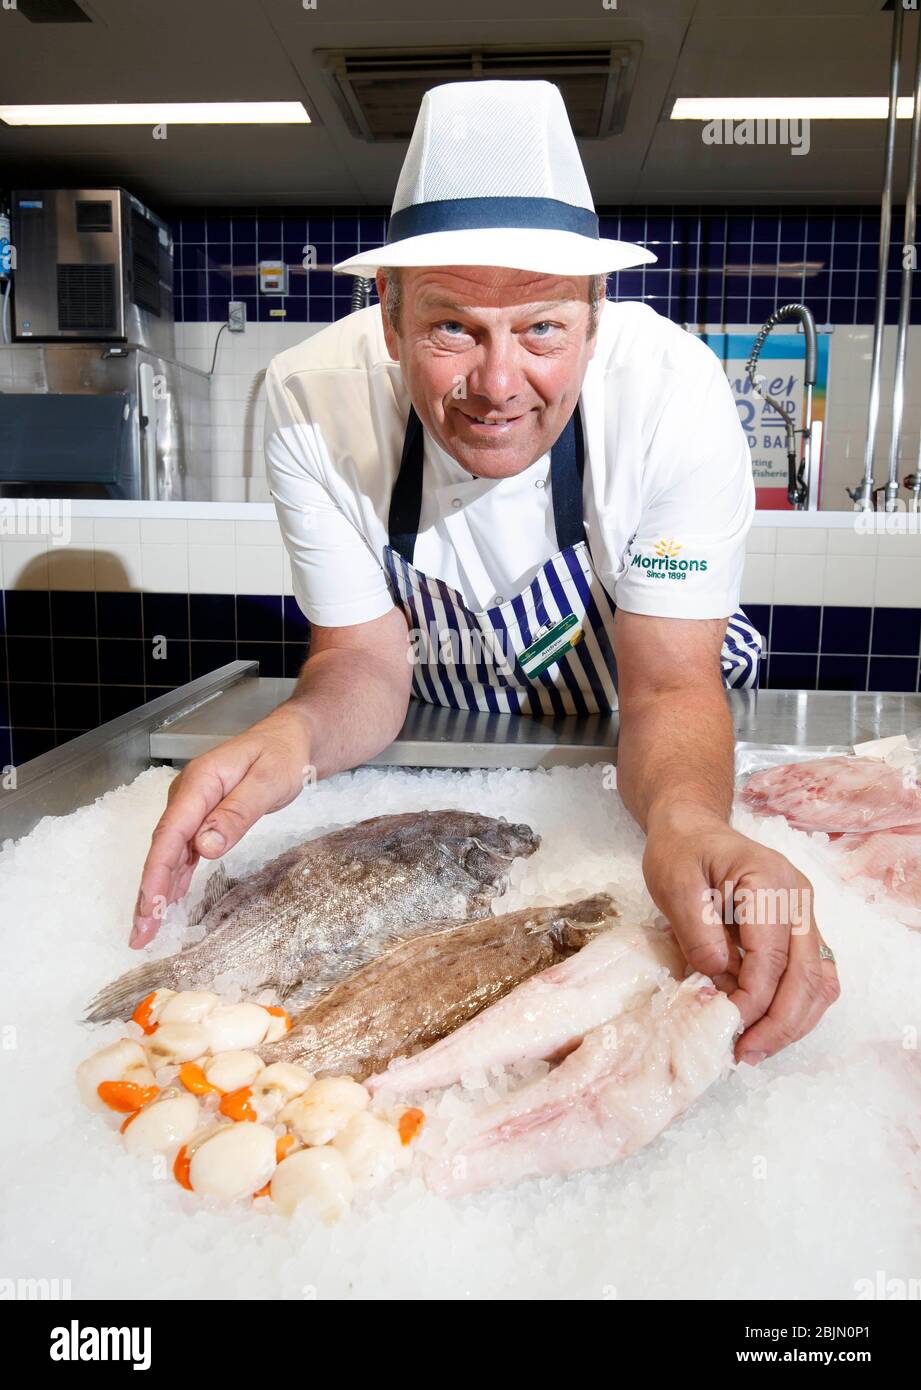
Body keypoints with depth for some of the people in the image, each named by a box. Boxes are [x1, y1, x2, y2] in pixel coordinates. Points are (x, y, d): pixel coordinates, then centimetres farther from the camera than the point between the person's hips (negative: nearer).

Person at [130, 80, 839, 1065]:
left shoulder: (672, 391, -28)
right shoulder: (312, 400, -24)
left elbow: (669, 682, -26)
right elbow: (367, 660, -17)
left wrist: (686, 819, -49)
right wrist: (296, 732, -41)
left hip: (610, 754, 0)